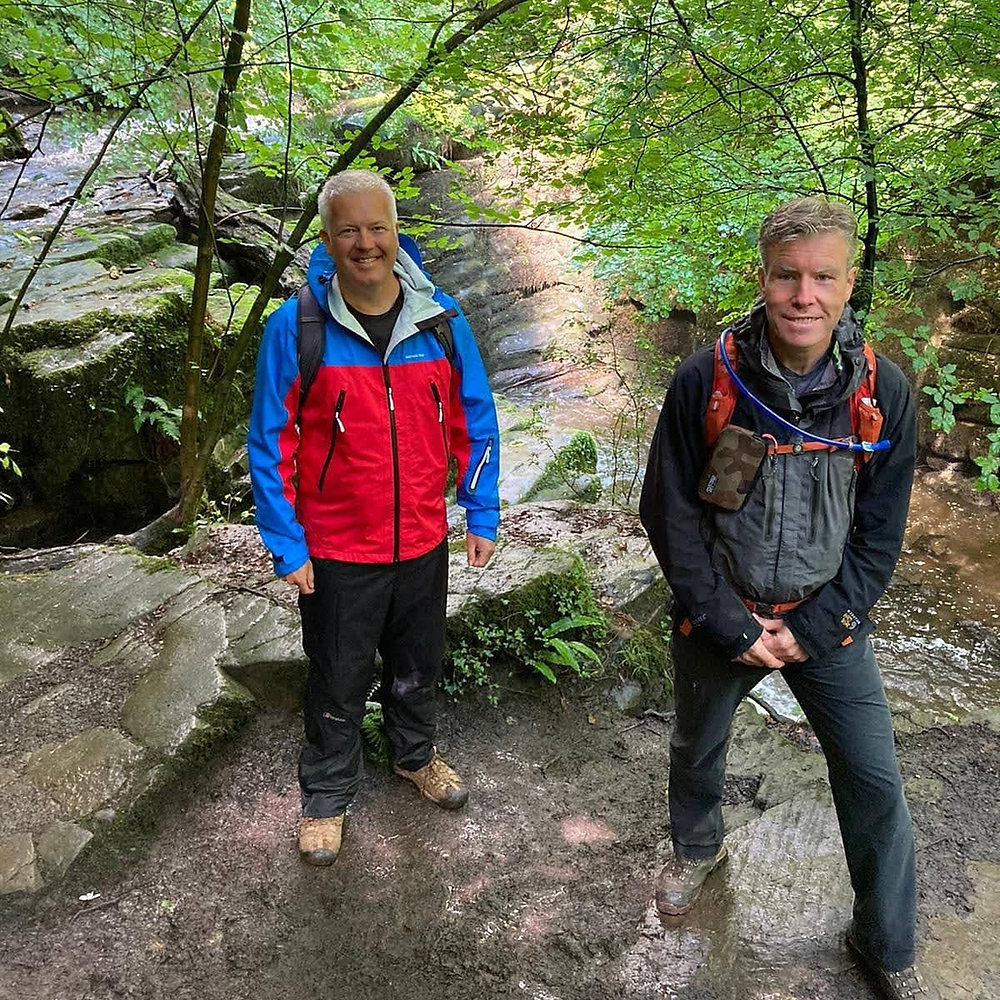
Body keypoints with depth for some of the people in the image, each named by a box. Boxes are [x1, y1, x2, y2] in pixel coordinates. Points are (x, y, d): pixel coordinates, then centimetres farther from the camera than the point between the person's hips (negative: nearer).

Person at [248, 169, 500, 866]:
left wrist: (482, 515, 2)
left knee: (418, 669, 24)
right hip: (335, 552, -3)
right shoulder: (295, 327, -13)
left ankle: (416, 756, 51)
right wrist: (287, 545, -10)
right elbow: (270, 442, -9)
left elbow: (475, 421, 3)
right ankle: (327, 796, 38)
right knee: (338, 684, 15)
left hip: (424, 542, 3)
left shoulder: (442, 320, -5)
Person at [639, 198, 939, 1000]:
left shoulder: (884, 391, -12)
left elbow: (881, 531, -4)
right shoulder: (705, 381, -17)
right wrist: (731, 625, -13)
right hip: (719, 617, 0)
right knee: (698, 749, 20)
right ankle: (697, 847, 53)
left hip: (828, 621, 1)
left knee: (876, 782, 5)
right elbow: (670, 512, -11)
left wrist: (816, 628, -11)